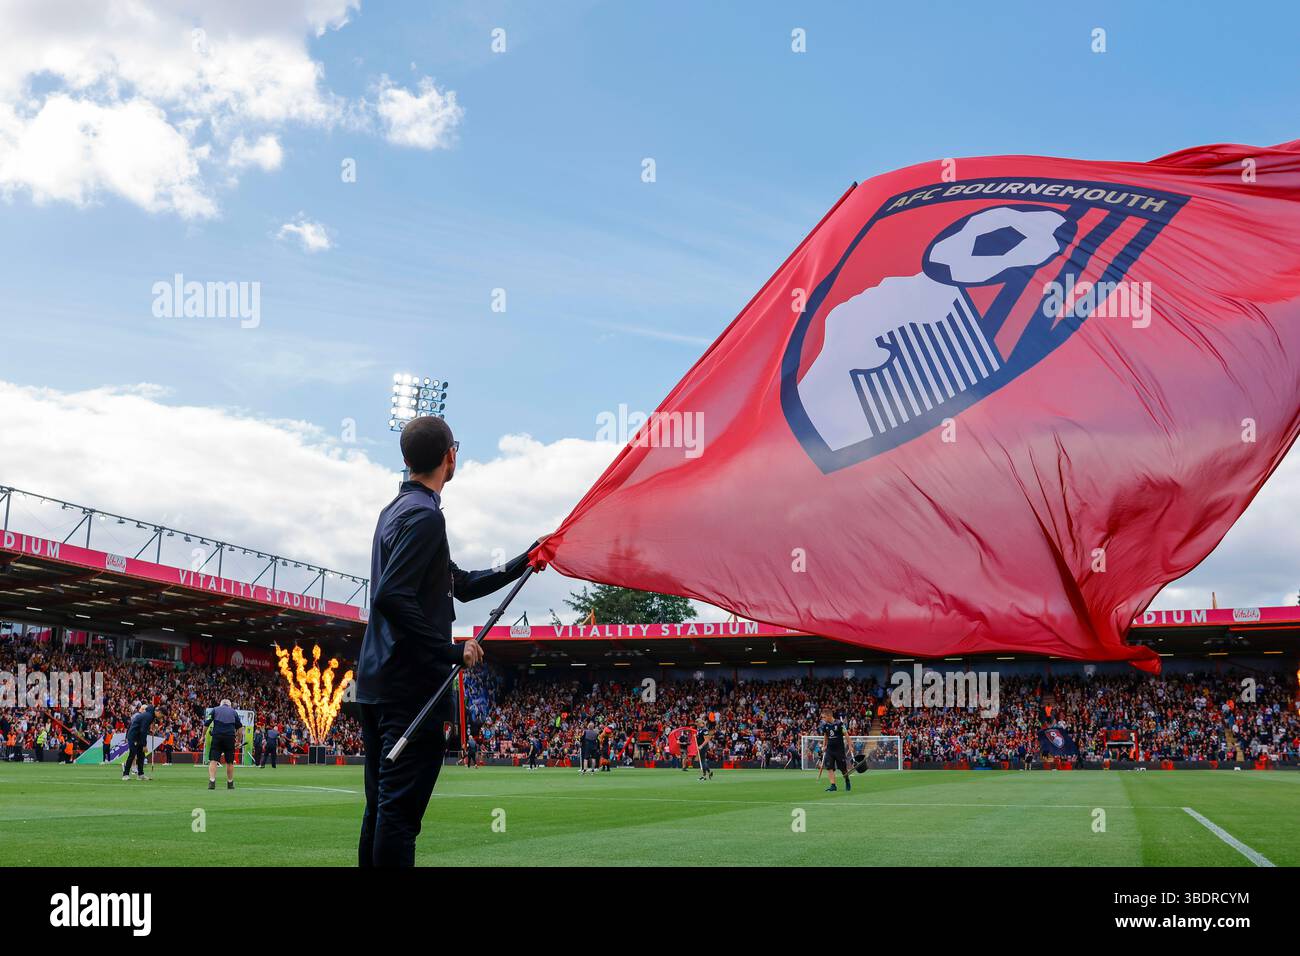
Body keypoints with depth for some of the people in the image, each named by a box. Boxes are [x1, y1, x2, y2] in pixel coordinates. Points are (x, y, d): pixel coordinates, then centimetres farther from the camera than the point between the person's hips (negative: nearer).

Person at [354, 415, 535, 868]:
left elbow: (461, 584, 24)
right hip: (412, 686, -10)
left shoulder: (396, 509, 19)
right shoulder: (425, 514, -13)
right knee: (400, 812, -9)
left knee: (380, 809, 14)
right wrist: (452, 651, -18)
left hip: (376, 680, 10)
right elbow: (391, 597, -24)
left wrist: (522, 564, 24)